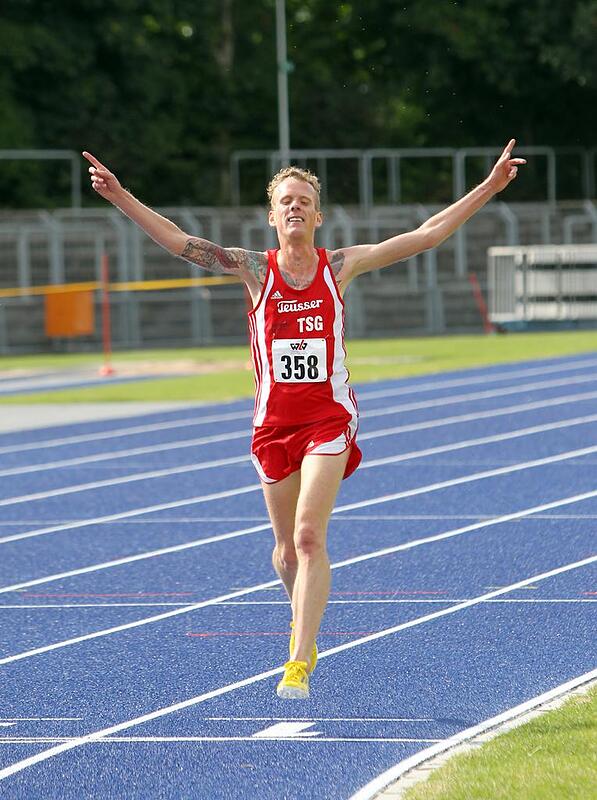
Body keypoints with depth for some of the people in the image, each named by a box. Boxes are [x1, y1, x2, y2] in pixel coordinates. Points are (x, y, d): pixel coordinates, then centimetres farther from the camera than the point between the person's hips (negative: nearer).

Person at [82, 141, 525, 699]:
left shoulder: (340, 266, 1)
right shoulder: (254, 270, 1)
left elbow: (427, 234, 2)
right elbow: (178, 242, -4)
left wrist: (489, 188, -1)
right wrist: (120, 198, -13)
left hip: (328, 418, -2)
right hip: (274, 419, 2)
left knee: (309, 536, -17)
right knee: (286, 547, 11)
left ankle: (299, 665, -19)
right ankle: (305, 629, 41)